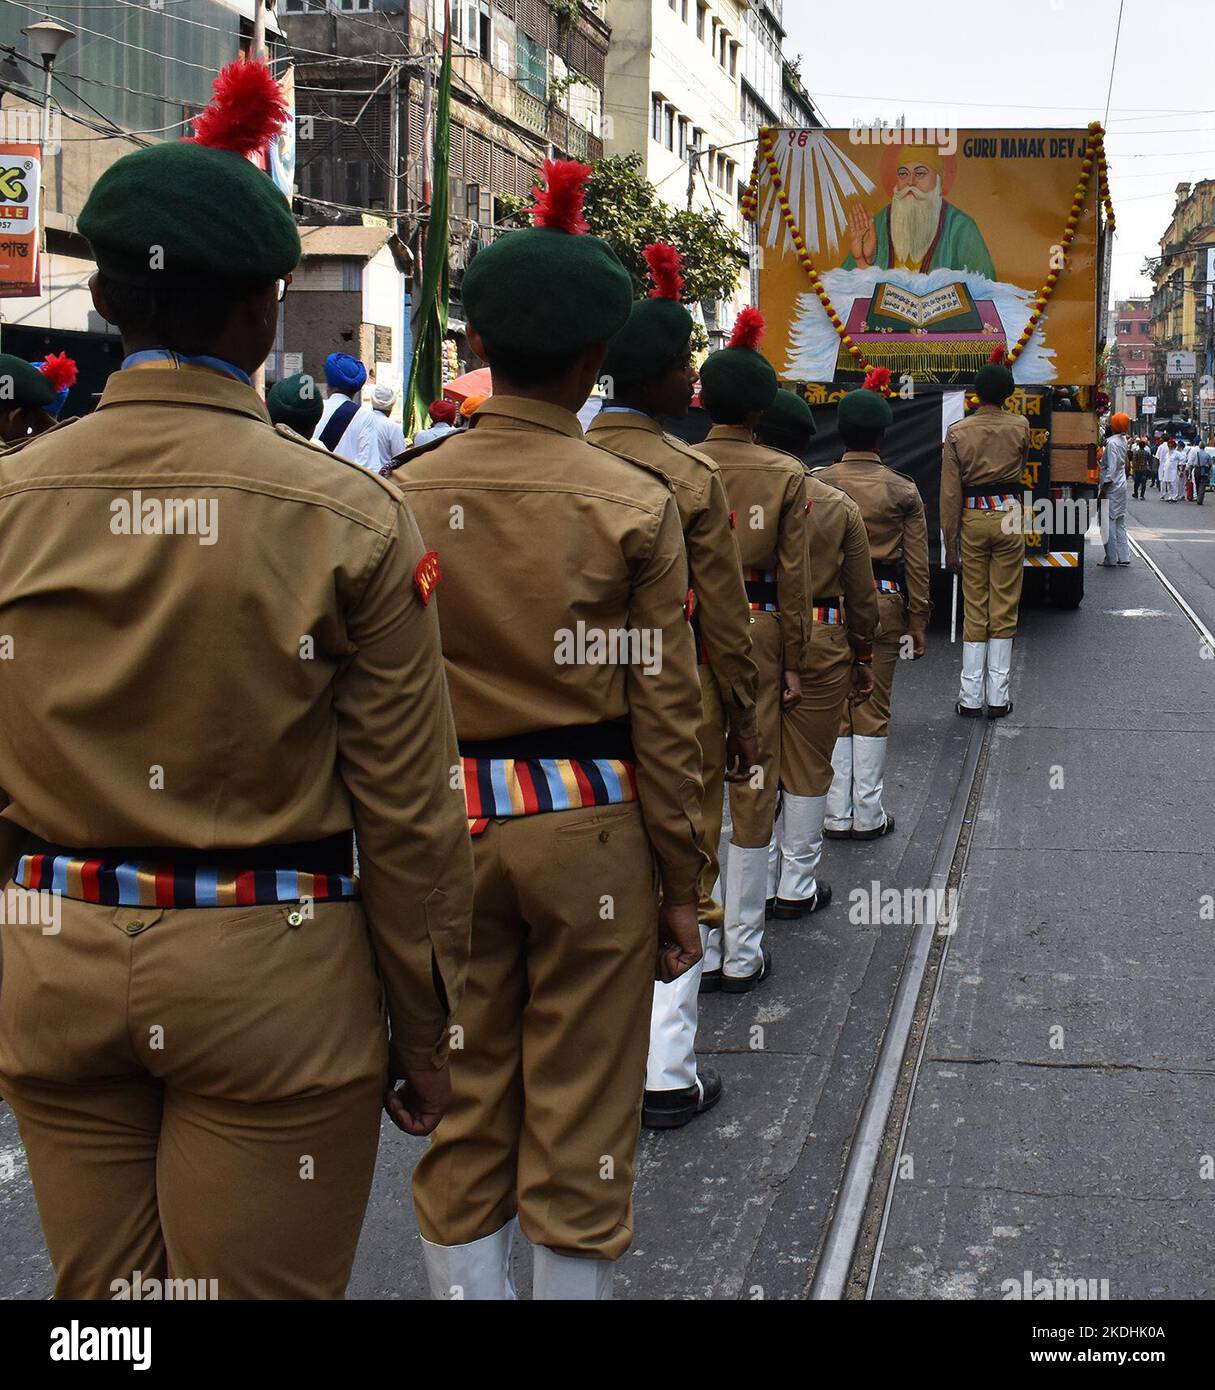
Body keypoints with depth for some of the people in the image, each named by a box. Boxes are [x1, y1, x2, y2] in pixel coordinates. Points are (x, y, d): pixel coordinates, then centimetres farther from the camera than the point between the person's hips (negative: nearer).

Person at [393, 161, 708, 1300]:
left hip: (442, 826, 2)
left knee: (460, 1128, 13)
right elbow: (664, 713, -6)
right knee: (581, 1133, 9)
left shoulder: (402, 495, -3)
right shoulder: (636, 506, -7)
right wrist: (681, 889, 3)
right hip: (591, 830, -2)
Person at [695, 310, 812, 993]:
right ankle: (742, 954, 13)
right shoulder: (786, 475, -6)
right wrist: (795, 661, 3)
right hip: (756, 636, -1)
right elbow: (794, 578, -5)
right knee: (753, 790, 8)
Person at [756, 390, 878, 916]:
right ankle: (797, 888, 19)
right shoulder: (840, 507, -3)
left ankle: (757, 885, 20)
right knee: (808, 771, 11)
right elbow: (862, 596, 2)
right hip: (820, 649, 0)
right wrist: (863, 659, 14)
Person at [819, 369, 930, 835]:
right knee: (873, 712, 8)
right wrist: (918, 624, 6)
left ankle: (837, 815, 12)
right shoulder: (903, 491, -5)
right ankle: (868, 817, 12)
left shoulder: (817, 485, -4)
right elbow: (917, 565, -3)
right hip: (883, 605, -1)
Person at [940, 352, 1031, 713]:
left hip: (973, 520, 0)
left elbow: (951, 493, -4)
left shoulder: (957, 432, -2)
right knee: (1004, 610, 4)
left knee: (974, 610, 5)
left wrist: (950, 545, 1)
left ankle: (971, 698, 5)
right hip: (1009, 517, 0)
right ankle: (998, 697, 6)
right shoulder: (1020, 427, 0)